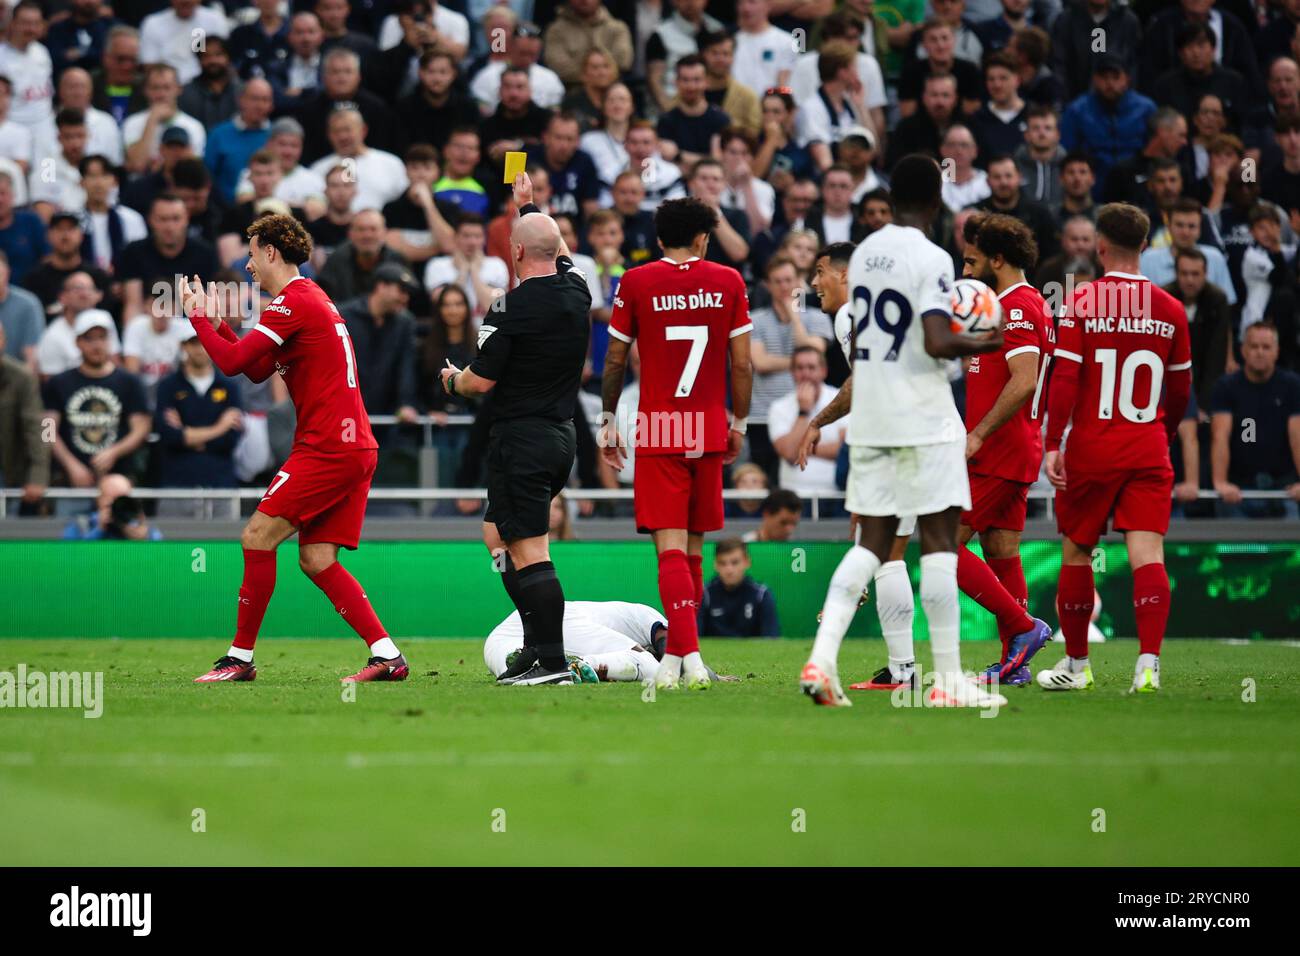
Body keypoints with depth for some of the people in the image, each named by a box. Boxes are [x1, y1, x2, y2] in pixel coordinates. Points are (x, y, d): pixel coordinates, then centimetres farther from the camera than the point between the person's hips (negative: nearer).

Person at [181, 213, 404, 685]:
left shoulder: (293, 302, -10)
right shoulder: (314, 300, 21)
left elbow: (231, 362, -13)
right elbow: (258, 370, 26)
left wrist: (198, 318, 2)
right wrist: (215, 322, 23)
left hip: (327, 447, -10)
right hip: (356, 447, 10)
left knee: (258, 536, -7)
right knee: (316, 559, 7)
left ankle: (241, 657, -5)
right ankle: (387, 654, 1)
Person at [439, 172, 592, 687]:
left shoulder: (513, 307, -18)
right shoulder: (576, 291, 4)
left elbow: (481, 380, -13)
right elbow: (559, 251, 29)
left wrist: (453, 379, 9)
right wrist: (528, 205, 40)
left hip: (521, 440, -9)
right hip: (562, 433, 9)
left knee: (528, 553, -8)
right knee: (496, 534, 20)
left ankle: (551, 660, -11)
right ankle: (537, 644, 14)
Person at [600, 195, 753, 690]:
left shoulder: (635, 283, -1)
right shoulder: (728, 282, 3)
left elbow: (615, 361, 3)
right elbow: (742, 364, 4)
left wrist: (608, 422, 13)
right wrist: (739, 423, 16)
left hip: (657, 432, -2)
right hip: (709, 432, 2)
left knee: (671, 547, -7)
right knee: (693, 547, 13)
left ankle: (688, 656, -21)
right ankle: (678, 653, 20)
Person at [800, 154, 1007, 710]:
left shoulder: (863, 253, 10)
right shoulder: (930, 259, -13)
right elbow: (938, 342, -21)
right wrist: (980, 345, -4)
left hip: (868, 421, 7)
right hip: (924, 421, -7)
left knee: (870, 543, 9)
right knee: (939, 541, -2)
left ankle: (822, 659, -5)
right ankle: (948, 680, -2)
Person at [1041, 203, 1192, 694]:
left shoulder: (1082, 302, -5)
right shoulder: (1170, 310, 5)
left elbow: (1064, 380, -10)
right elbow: (1180, 390, 13)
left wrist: (1053, 444, -7)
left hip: (1091, 450, -2)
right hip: (1149, 451, 2)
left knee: (1076, 554, 11)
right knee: (1147, 553, -4)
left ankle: (1076, 665, 20)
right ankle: (1148, 663, -19)